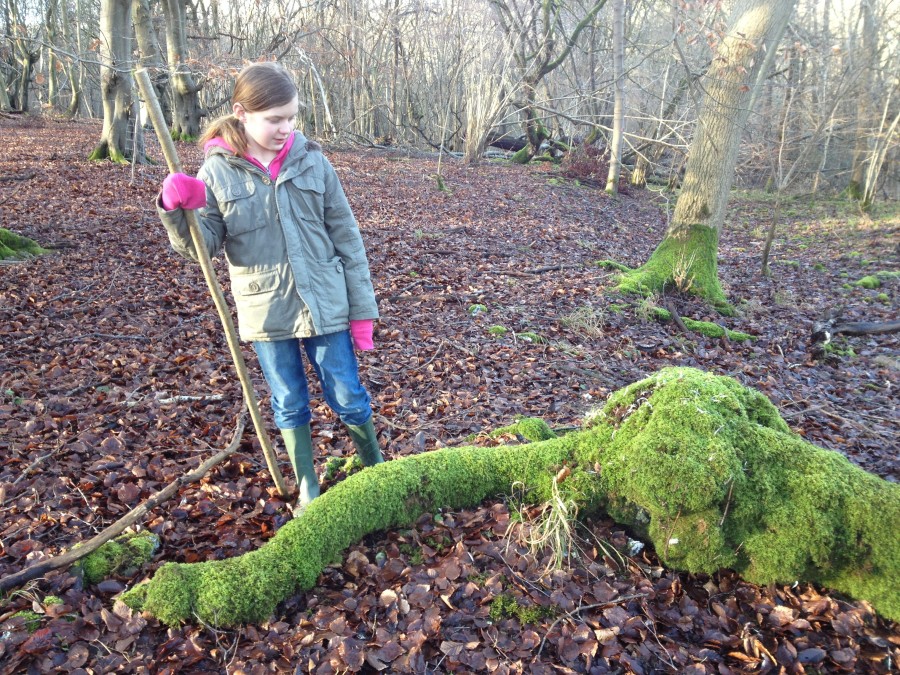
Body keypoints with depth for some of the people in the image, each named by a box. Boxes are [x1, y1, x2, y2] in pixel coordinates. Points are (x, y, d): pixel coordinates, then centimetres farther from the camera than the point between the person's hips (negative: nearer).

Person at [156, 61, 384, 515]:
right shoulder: (218, 170, -5)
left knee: (347, 397, 9)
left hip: (325, 304, 0)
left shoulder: (311, 161, -4)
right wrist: (176, 210, -26)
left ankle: (377, 469, 33)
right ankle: (306, 486, 33)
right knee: (289, 405, 14)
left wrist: (362, 309, -2)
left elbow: (347, 237, -1)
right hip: (265, 311, 0)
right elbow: (203, 245, -5)